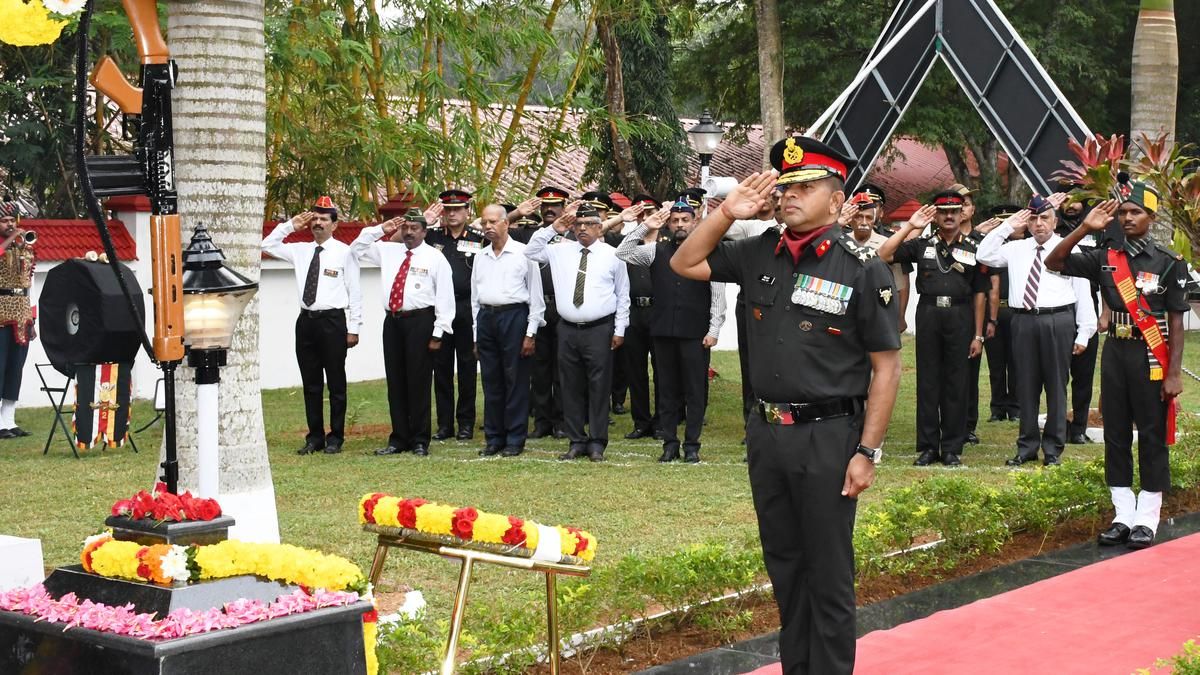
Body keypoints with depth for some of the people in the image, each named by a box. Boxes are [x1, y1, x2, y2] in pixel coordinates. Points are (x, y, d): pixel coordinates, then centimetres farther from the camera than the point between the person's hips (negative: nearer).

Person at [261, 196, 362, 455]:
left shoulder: (344, 252, -4)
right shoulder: (300, 251, 10)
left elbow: (354, 292, -4)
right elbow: (267, 246, 16)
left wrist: (353, 328, -7)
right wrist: (290, 226, 7)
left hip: (333, 321, -5)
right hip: (306, 320, 5)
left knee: (336, 382, 3)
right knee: (310, 383, 10)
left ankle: (335, 438, 13)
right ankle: (315, 437, 19)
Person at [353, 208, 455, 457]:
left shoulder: (435, 258, 0)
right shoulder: (389, 251, 14)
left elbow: (445, 296, -5)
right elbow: (356, 249, 20)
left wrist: (438, 333, -11)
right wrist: (380, 229, 7)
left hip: (420, 322, -5)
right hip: (392, 321, 5)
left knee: (418, 382, -1)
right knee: (395, 382, 8)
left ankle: (419, 441, 8)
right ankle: (398, 439, 17)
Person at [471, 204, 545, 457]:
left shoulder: (523, 253, -2)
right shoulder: (480, 257, 13)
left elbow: (536, 296, -2)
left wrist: (530, 333, -7)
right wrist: (477, 333, 13)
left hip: (514, 316, -5)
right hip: (486, 318, 5)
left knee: (516, 380, -1)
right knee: (491, 381, 8)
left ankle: (515, 439, 6)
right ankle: (493, 438, 16)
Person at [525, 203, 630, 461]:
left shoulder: (612, 255, 3)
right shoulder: (561, 250, 9)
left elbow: (623, 295, 5)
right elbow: (530, 252, 15)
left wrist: (620, 329, 1)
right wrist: (552, 229, 5)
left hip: (599, 330, -3)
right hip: (568, 330, 3)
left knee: (599, 387, -1)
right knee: (571, 388, 6)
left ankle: (597, 443, 5)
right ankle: (576, 441, 15)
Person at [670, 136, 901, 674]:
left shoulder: (861, 269, -8)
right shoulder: (759, 254, 6)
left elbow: (886, 366, -8)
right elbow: (685, 264, 14)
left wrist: (867, 452, -13)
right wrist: (726, 213, 0)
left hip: (828, 436, -5)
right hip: (767, 432, 5)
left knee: (828, 574, 4)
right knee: (784, 567, 16)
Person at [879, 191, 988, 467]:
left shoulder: (972, 250, 8)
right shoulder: (922, 244, 7)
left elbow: (979, 294, 8)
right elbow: (883, 255, -4)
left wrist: (978, 335, 3)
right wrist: (909, 226, -7)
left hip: (960, 317, 0)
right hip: (928, 314, 0)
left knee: (956, 383, 4)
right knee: (927, 382, 3)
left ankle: (952, 447, 11)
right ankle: (928, 446, 10)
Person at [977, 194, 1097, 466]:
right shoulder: (1015, 249, 14)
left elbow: (1083, 293, 2)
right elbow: (984, 255, 8)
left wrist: (1084, 332, -4)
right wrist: (1007, 227, 5)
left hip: (1058, 321, -3)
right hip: (1023, 321, 3)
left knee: (1056, 385, 1)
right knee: (1026, 385, 7)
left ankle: (1053, 448, 11)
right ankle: (1028, 446, 17)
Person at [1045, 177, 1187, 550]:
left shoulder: (1169, 262, -5)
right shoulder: (1106, 258, 6)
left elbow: (1176, 321, -5)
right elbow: (1054, 262, 0)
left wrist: (1174, 374, -9)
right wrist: (1085, 228, -11)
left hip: (1150, 356, -4)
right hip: (1114, 352, 4)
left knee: (1152, 437, 1)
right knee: (1115, 435, 8)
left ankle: (1146, 520, 8)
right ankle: (1123, 516, 16)